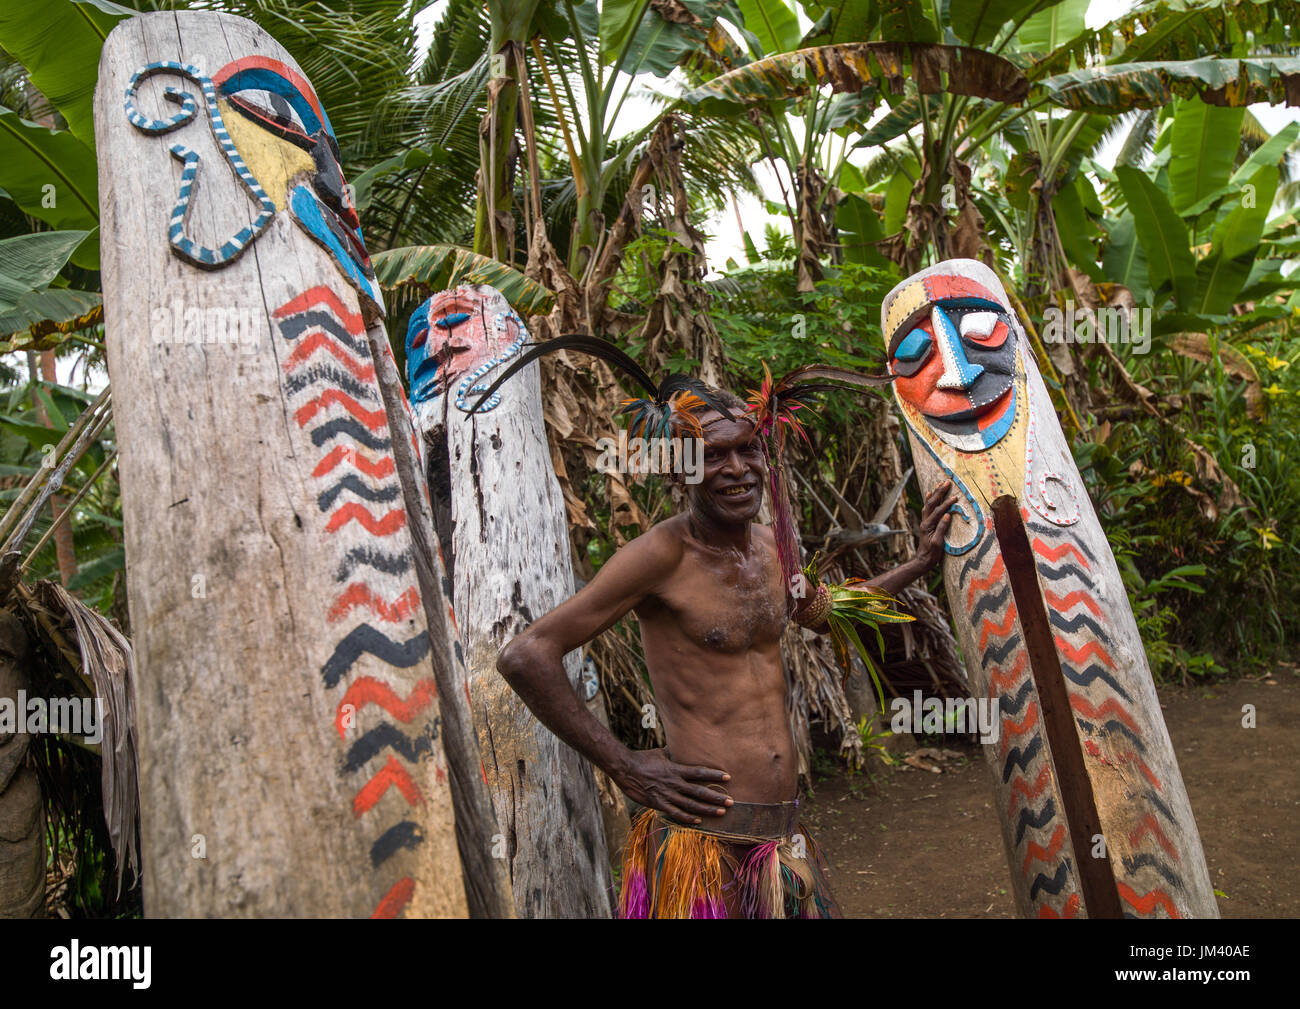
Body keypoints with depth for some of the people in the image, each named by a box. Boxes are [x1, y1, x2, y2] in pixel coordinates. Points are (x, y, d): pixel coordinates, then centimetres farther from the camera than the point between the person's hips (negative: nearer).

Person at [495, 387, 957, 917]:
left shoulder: (769, 545, 8)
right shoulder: (664, 552, -15)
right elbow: (524, 655, -19)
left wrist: (920, 562, 28)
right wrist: (623, 766, -17)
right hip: (704, 838, -7)